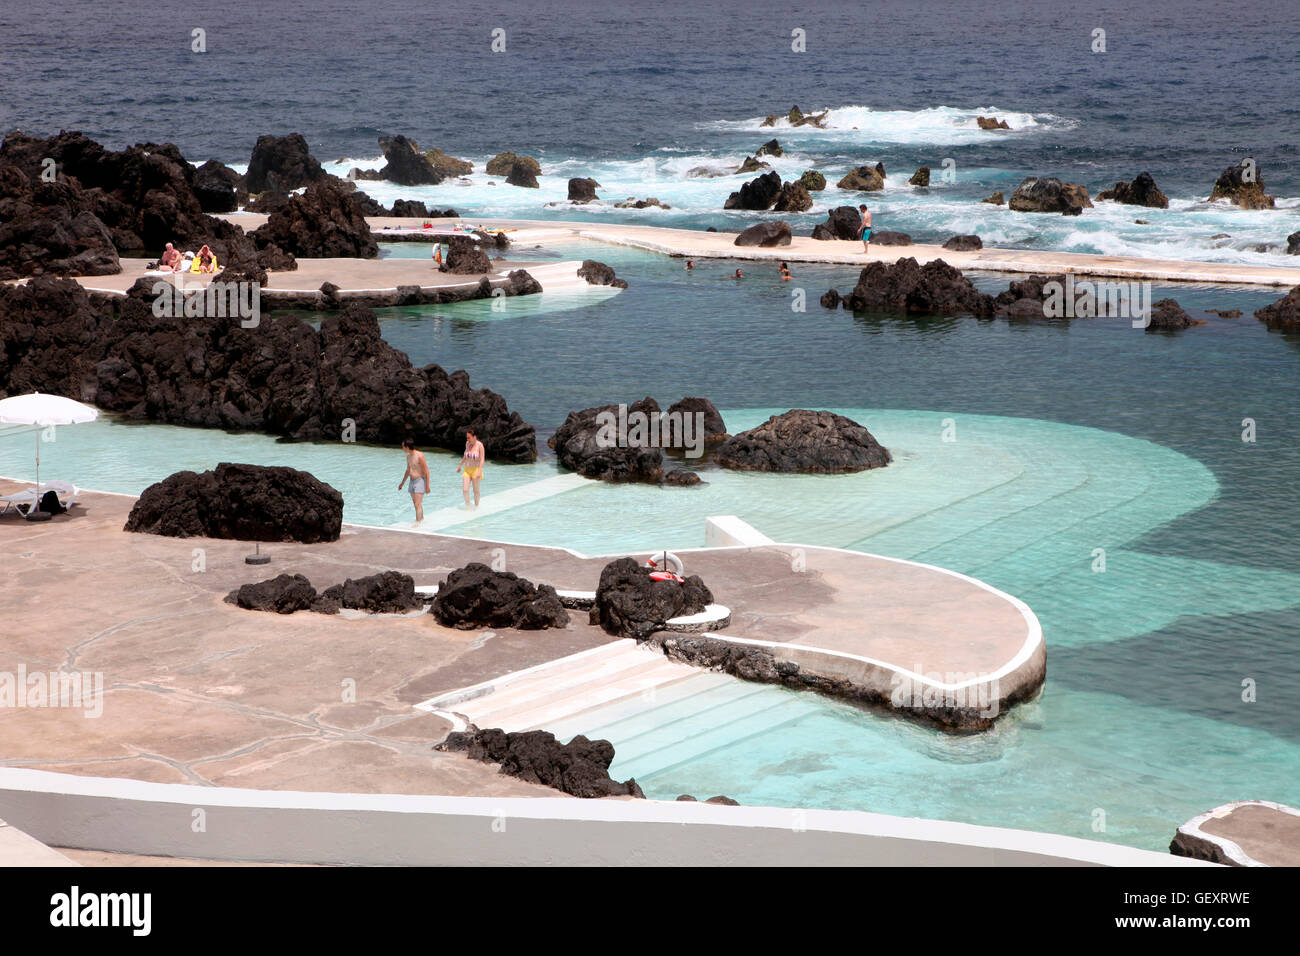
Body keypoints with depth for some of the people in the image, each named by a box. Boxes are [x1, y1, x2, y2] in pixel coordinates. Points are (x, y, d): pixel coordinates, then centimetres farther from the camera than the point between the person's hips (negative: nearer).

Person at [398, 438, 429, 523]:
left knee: (417, 504, -14)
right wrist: (402, 483, 28)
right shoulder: (408, 456, 7)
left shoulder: (419, 456, -19)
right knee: (416, 504, 17)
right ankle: (421, 518, 34)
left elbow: (426, 471, -17)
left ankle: (417, 524, -15)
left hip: (420, 481, -8)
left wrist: (427, 486, -18)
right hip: (412, 481, 8)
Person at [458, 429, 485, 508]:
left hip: (476, 470, -4)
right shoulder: (467, 443, 1)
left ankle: (476, 506, 26)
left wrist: (479, 471, -25)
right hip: (467, 470, 4)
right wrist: (460, 465, 22)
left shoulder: (479, 445, -16)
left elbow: (482, 460, -17)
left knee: (476, 490, 8)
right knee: (465, 490, -5)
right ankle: (468, 506, 9)